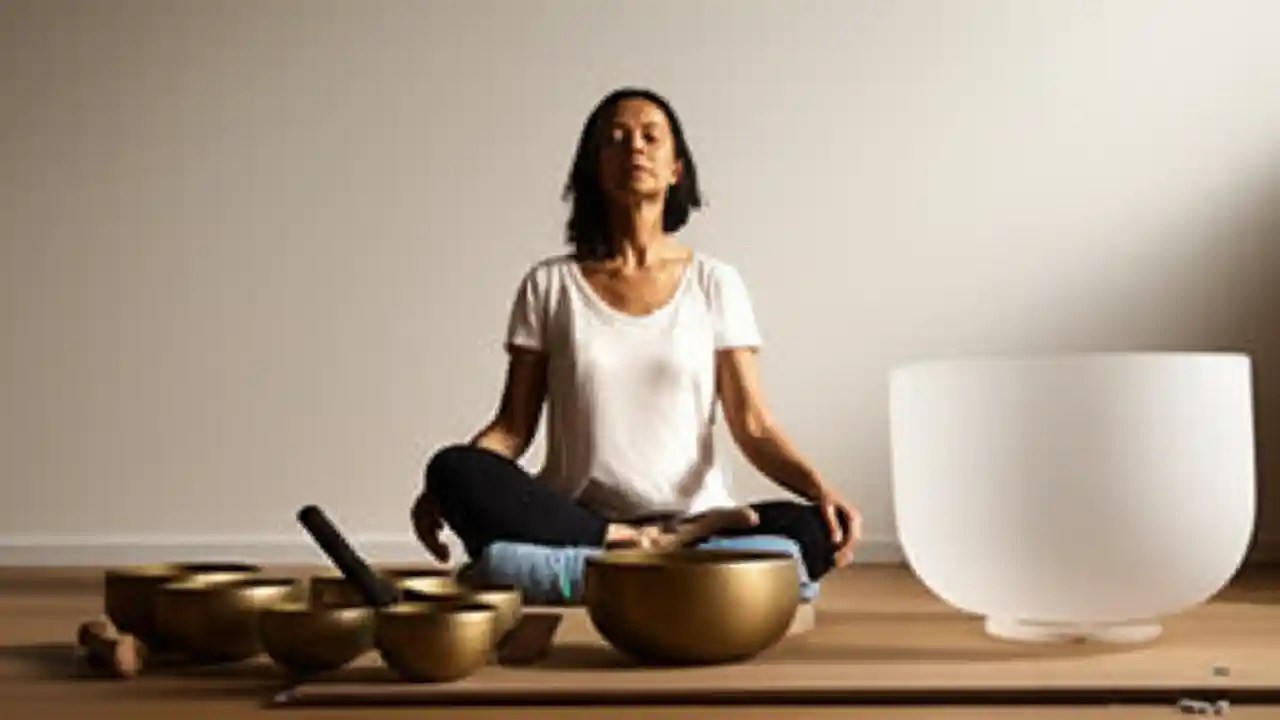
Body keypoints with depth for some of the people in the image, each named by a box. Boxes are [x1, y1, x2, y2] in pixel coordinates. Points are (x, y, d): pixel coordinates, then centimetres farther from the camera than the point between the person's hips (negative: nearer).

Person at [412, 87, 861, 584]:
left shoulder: (715, 283, 8)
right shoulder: (549, 284, 8)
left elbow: (753, 427, 2)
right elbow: (512, 426, 5)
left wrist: (819, 487, -18)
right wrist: (443, 489, -15)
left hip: (692, 518, -1)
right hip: (573, 521, 1)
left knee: (809, 531, -30)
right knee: (451, 468, -28)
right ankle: (654, 553, -26)